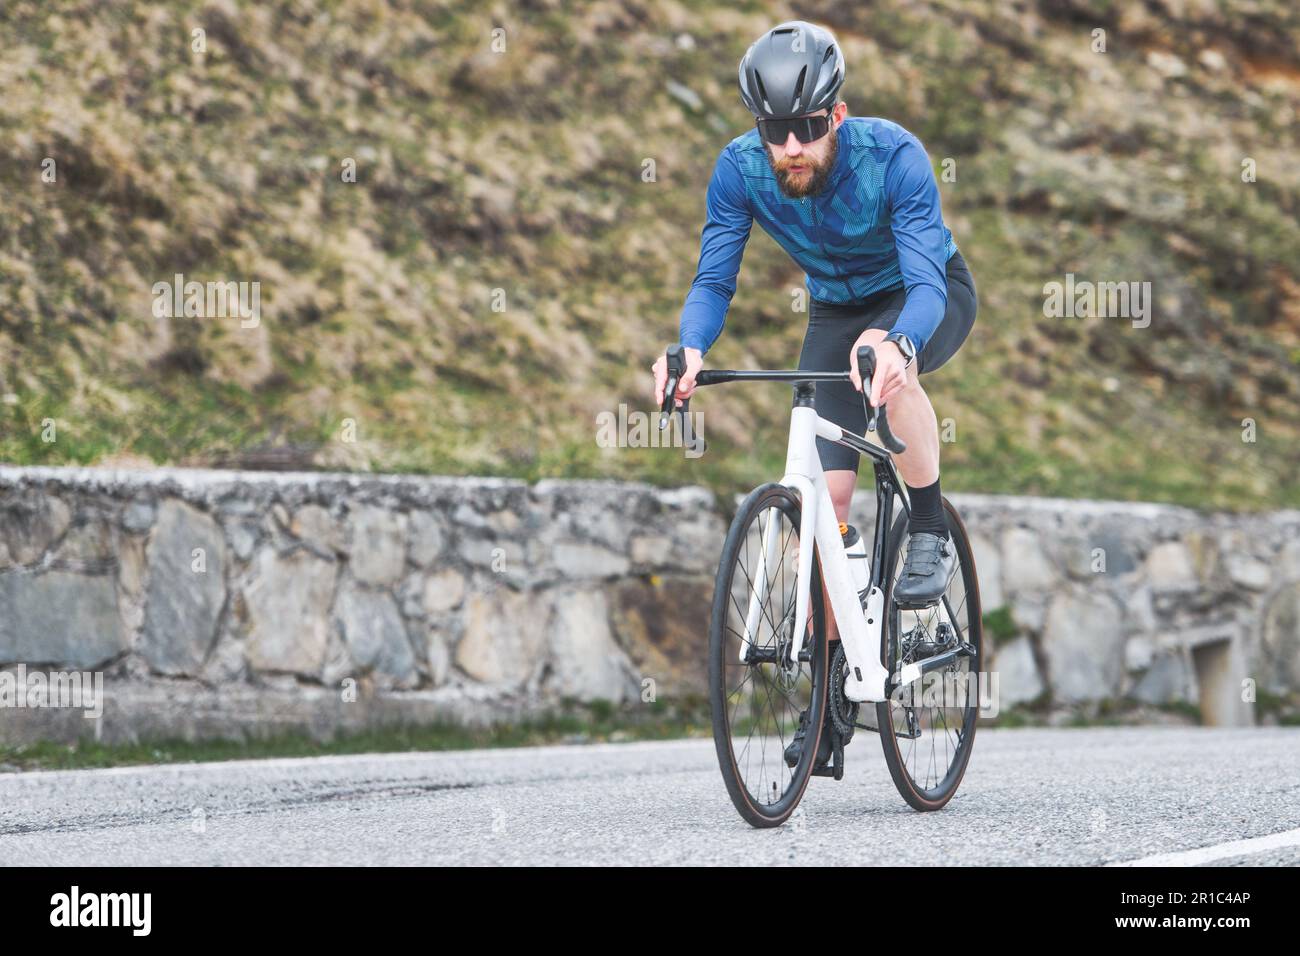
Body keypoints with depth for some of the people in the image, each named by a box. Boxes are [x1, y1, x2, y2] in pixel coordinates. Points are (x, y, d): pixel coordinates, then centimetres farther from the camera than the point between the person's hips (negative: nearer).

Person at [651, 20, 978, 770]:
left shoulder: (892, 156, -33)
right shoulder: (741, 169, -23)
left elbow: (927, 284, -39)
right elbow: (714, 280, -20)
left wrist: (895, 345, -61)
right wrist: (690, 350, -42)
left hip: (930, 297, -4)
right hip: (837, 309, 4)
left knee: (888, 363, -40)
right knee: (825, 491, -9)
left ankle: (930, 532, -18)